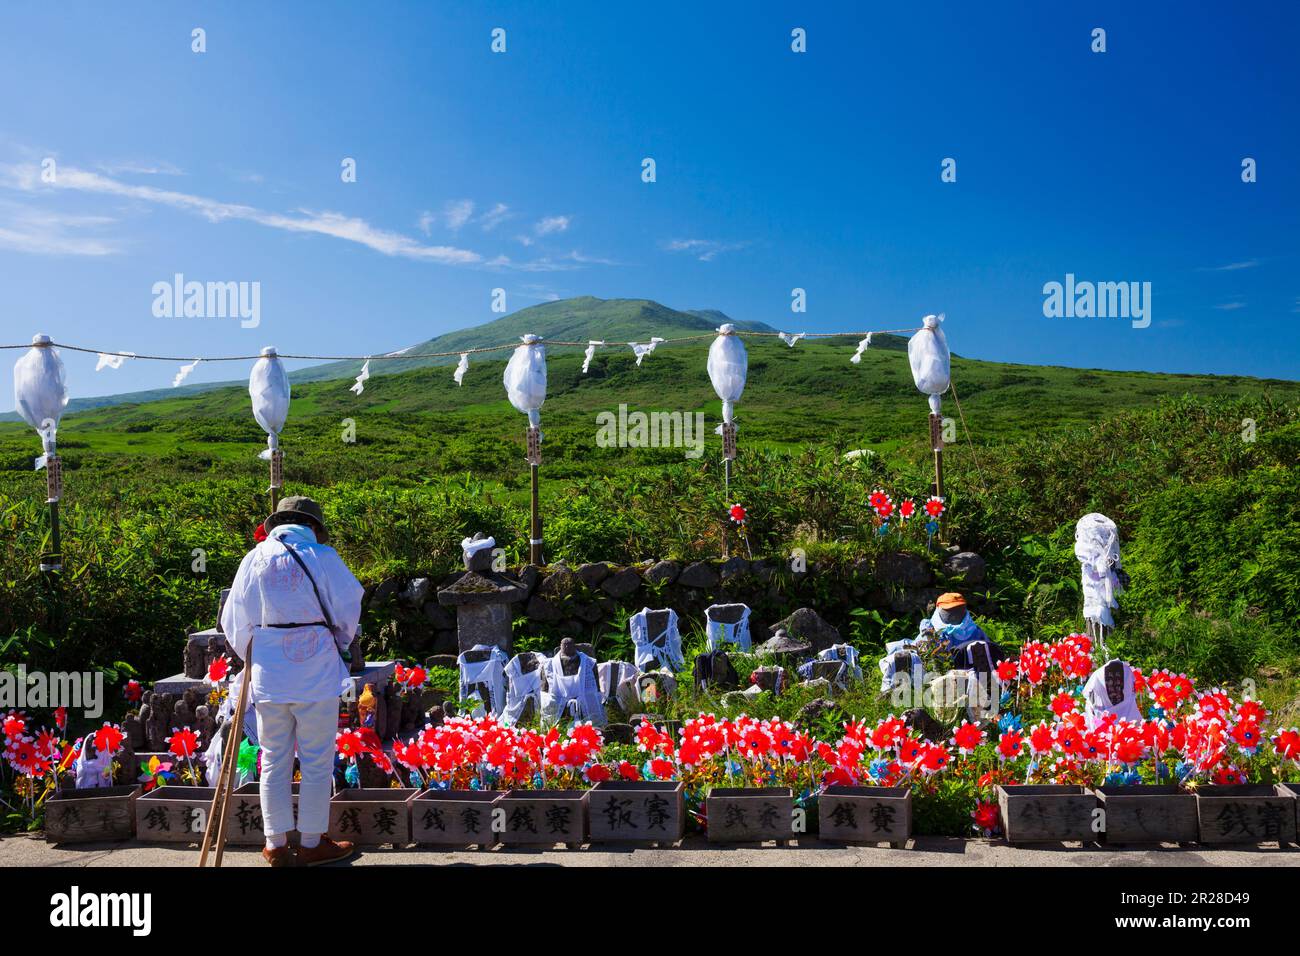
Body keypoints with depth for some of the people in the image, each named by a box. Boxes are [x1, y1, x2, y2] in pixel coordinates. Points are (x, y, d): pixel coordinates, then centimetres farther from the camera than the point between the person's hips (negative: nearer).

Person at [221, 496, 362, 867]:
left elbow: (234, 622, 7)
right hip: (316, 675, -3)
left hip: (267, 677, 3)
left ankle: (276, 844, 20)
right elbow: (348, 611, -2)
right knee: (316, 761, 8)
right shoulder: (321, 556, -6)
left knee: (275, 760, 13)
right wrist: (340, 644, 18)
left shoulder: (254, 559, 4)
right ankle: (312, 843, 16)